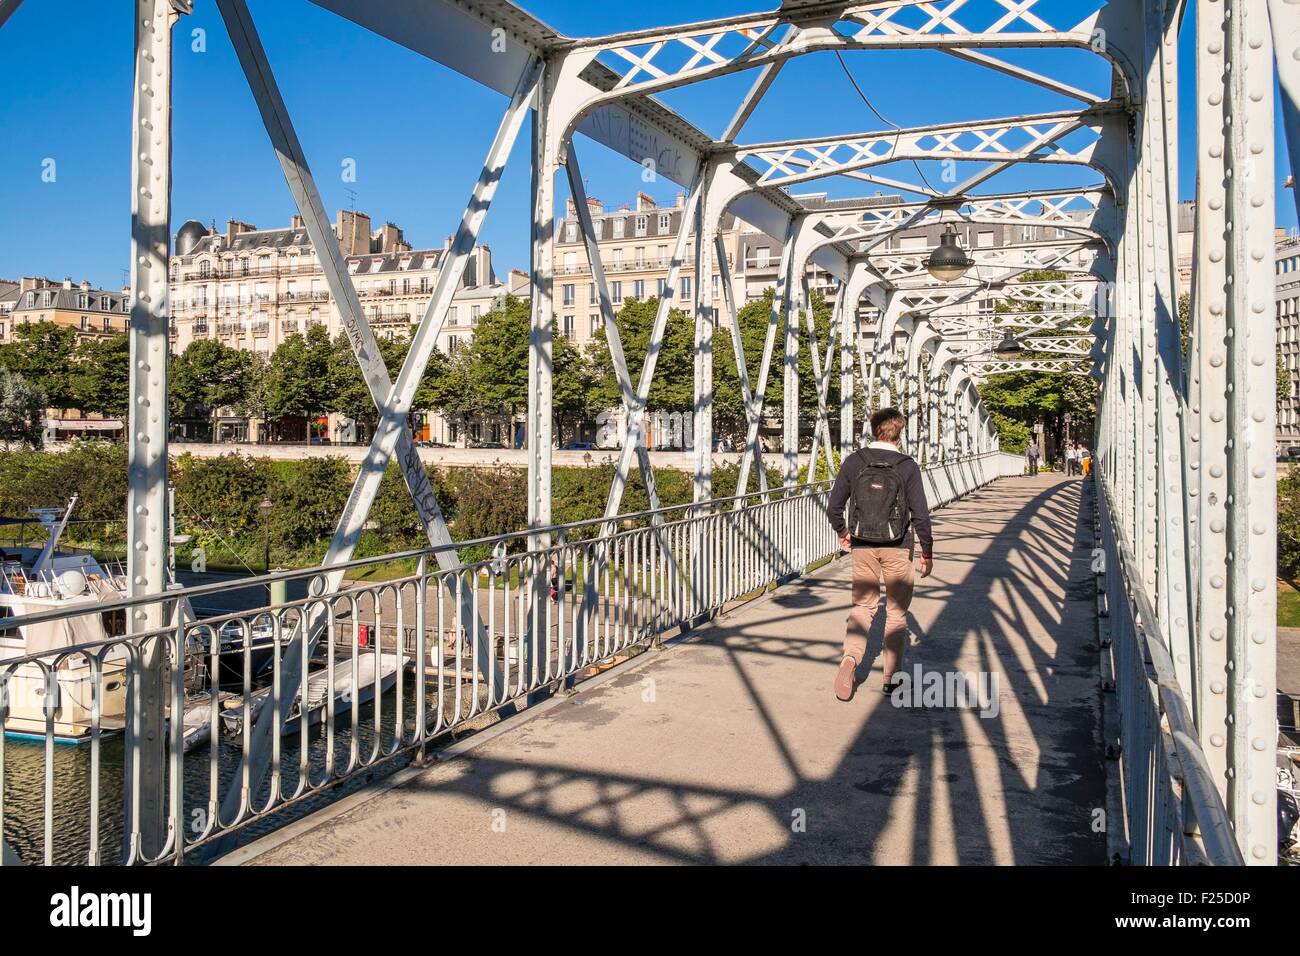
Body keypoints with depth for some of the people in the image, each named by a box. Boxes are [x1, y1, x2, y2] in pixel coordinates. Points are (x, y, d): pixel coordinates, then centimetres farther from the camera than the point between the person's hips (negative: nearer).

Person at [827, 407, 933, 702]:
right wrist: (927, 552, 1)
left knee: (863, 606, 12)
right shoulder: (907, 467, -8)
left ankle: (850, 658, -12)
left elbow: (834, 507, -2)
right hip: (897, 548, -1)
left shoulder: (854, 462, -4)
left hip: (863, 547, 1)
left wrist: (842, 533, 16)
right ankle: (892, 677, 17)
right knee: (897, 612, 12)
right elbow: (920, 514, -9)